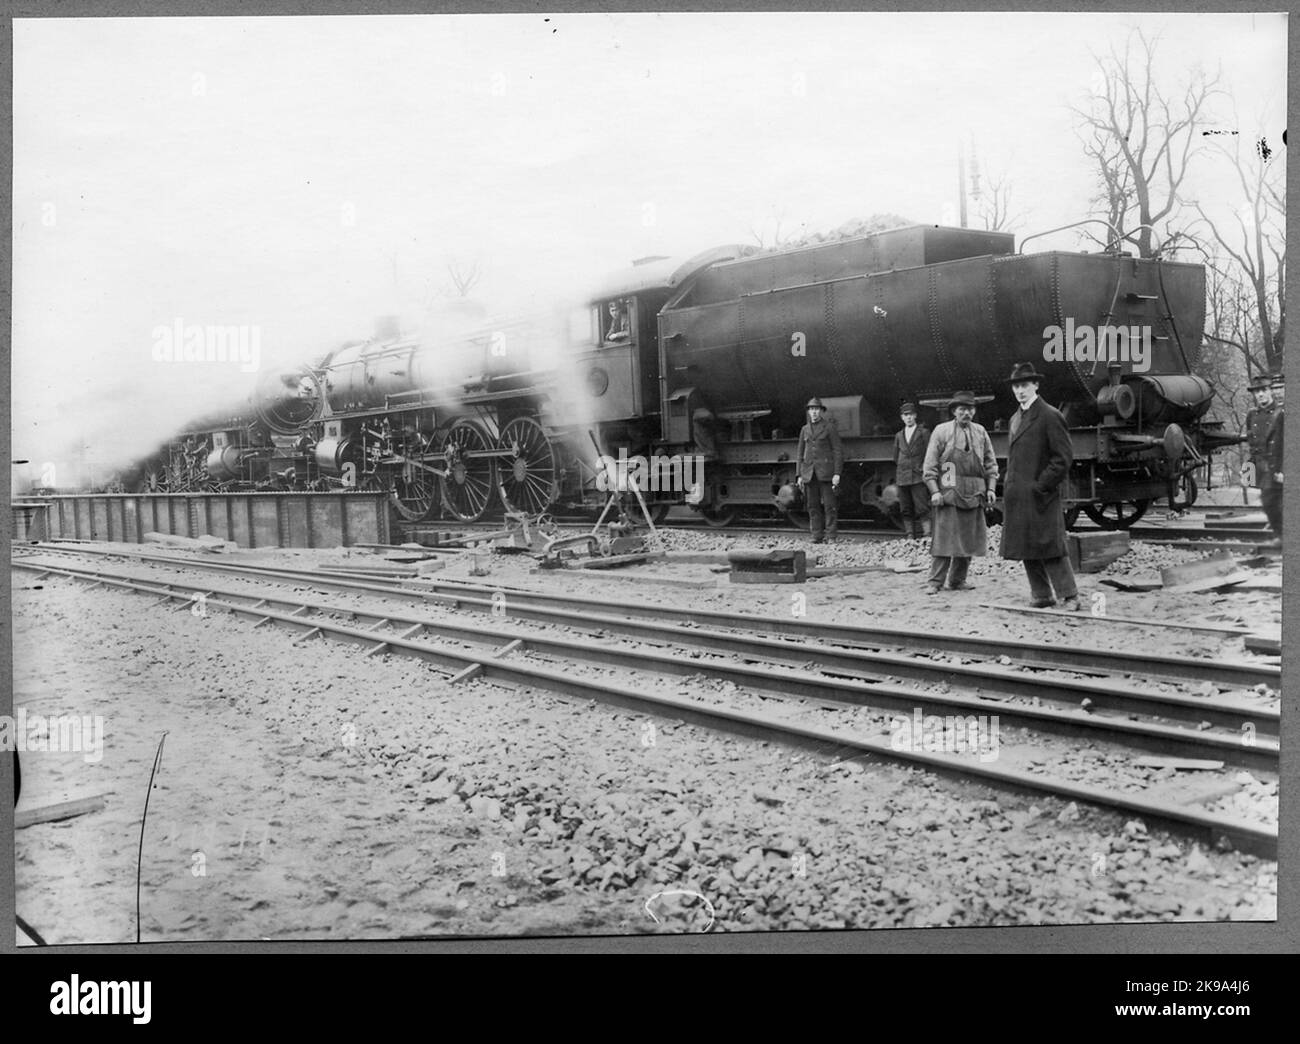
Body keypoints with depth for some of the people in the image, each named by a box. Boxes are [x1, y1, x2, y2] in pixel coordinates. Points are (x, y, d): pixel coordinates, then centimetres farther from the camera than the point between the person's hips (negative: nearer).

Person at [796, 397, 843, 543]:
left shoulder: (830, 427, 1)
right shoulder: (805, 430, 14)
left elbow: (838, 451, -3)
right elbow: (800, 454, 15)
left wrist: (837, 474, -11)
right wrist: (799, 475, 6)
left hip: (826, 471, -4)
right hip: (809, 472, 4)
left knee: (829, 504, -7)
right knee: (813, 505, 2)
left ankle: (831, 535, -4)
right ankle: (817, 535, 5)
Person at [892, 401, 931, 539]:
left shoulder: (923, 432, 5)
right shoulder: (899, 436, 17)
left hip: (918, 476, -4)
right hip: (902, 477, 4)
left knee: (922, 509, -11)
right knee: (906, 511, 2)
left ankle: (927, 536, -13)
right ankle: (910, 537, 5)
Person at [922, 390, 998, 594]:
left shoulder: (980, 432, 11)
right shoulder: (942, 431, 0)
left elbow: (990, 462, 15)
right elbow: (930, 464, -2)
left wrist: (991, 487, 3)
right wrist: (934, 491, -11)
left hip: (974, 495, 4)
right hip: (948, 493, -4)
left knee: (969, 539, 6)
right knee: (944, 538, -9)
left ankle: (958, 580, 17)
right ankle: (935, 582, -5)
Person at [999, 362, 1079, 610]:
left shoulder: (1050, 416, -9)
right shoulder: (1015, 419, 17)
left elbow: (1064, 457, -12)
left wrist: (1041, 486, -14)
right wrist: (1009, 488, 12)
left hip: (1040, 497, -8)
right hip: (1017, 497, 8)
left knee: (1050, 547, -6)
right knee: (1027, 551, 10)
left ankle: (1069, 596, 1)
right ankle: (1041, 596, 18)